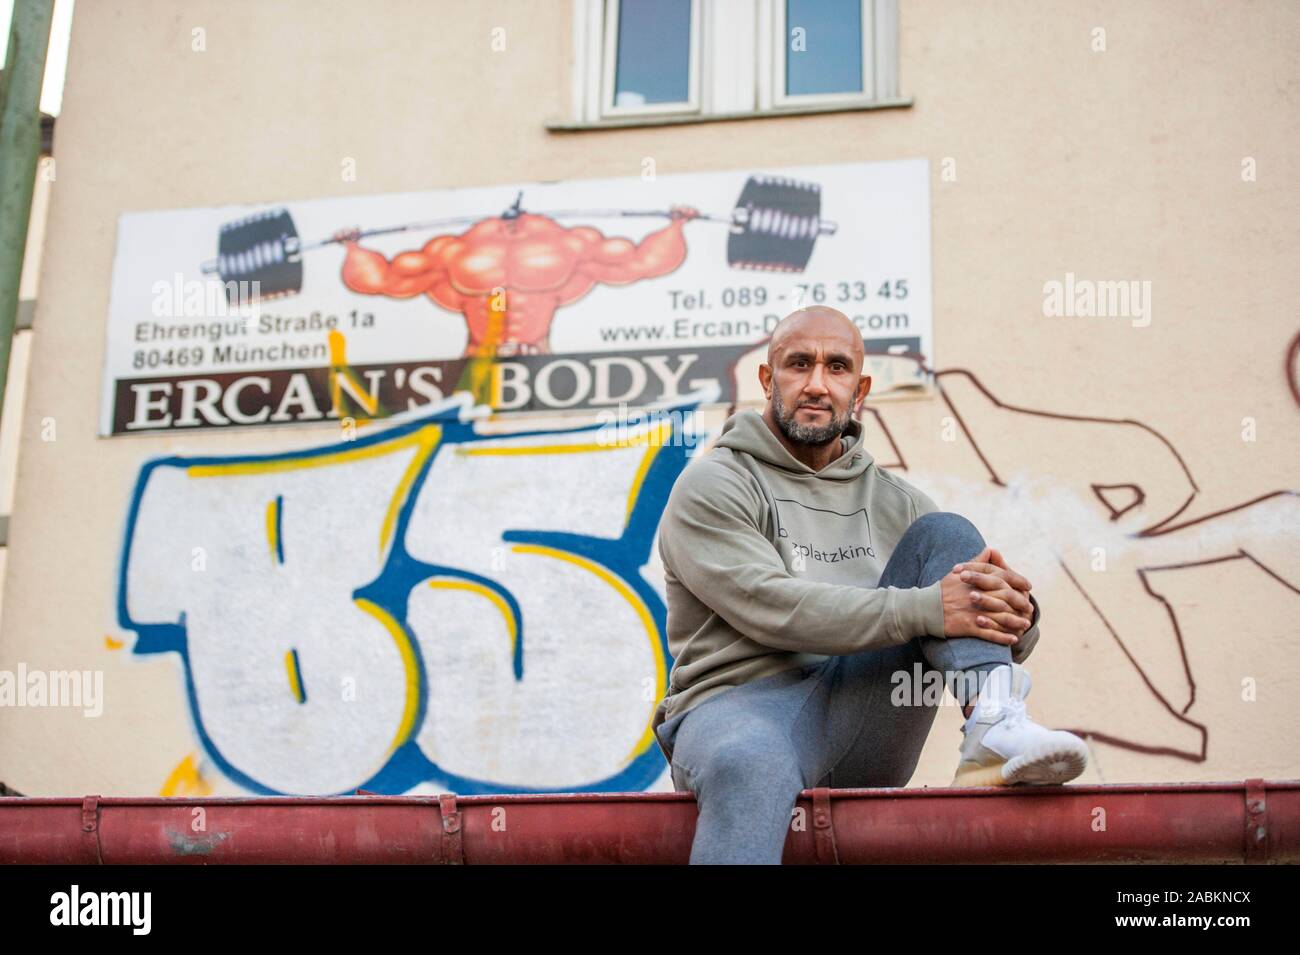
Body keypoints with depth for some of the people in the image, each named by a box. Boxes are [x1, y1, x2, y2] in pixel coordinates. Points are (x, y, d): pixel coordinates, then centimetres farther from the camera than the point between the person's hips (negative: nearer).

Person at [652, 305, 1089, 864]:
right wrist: (926, 609, -22)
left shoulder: (894, 502, 20)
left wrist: (1015, 614, -14)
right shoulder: (712, 487, 4)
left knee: (944, 535, -8)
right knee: (752, 766, -42)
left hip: (862, 726, 4)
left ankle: (994, 730, -31)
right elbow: (770, 607, -13)